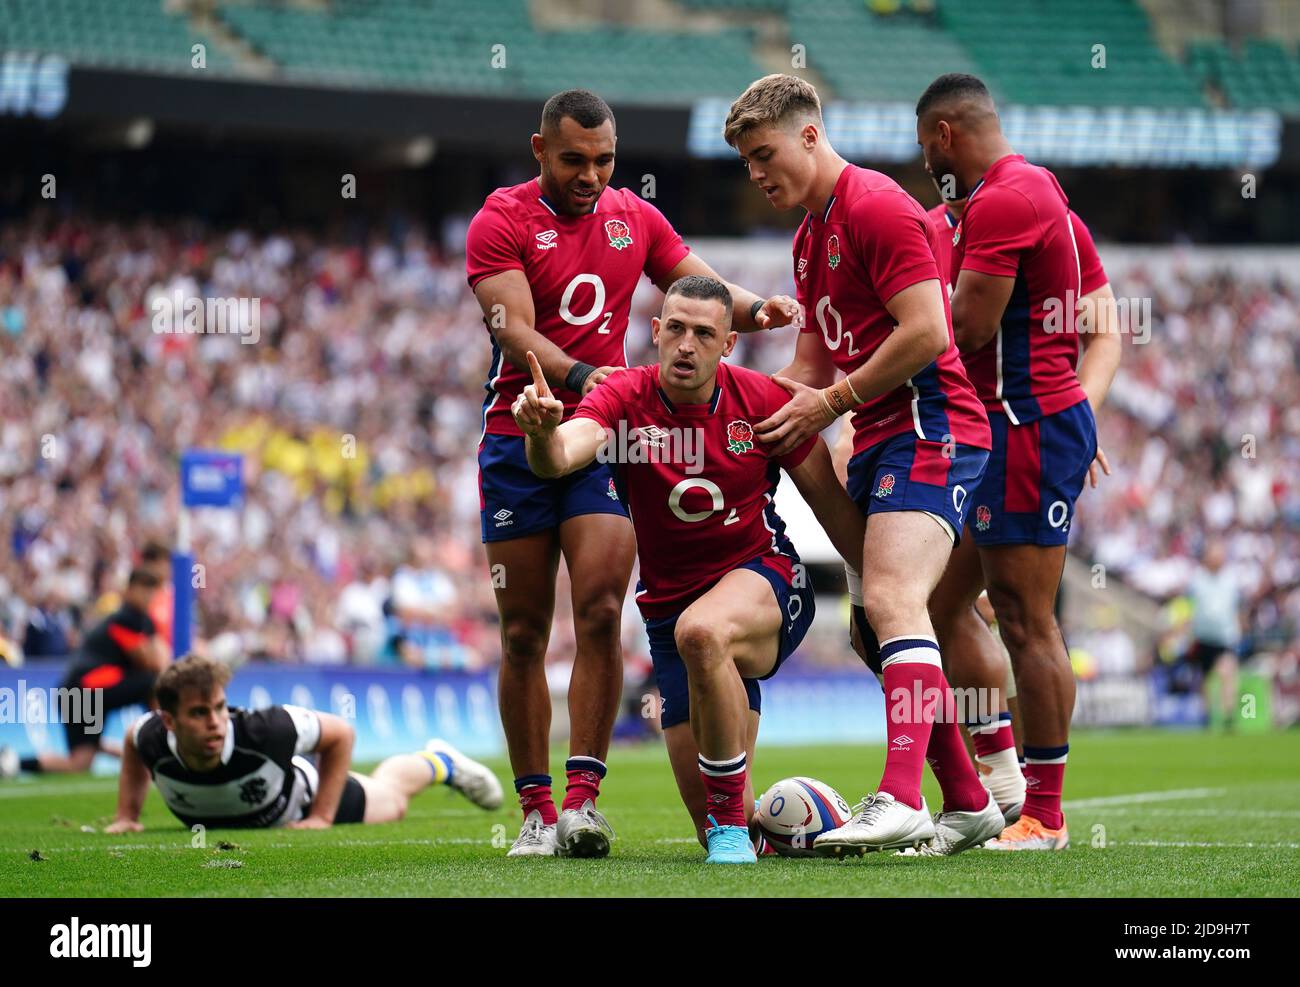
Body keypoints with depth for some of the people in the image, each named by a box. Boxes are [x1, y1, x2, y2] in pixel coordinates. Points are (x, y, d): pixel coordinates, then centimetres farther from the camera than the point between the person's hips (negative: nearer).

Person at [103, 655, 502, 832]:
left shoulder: (263, 731, -46)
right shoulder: (154, 740, -37)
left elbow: (340, 734, -28)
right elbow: (131, 741, -9)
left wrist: (321, 817, -26)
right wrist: (126, 815, -12)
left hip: (304, 802, -3)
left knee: (390, 796, 28)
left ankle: (436, 761, 60)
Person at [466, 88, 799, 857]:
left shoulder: (635, 218, 9)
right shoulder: (501, 222, -4)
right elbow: (515, 330, -16)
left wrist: (757, 309, -7)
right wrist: (580, 376, -34)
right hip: (519, 439, -2)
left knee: (601, 612, -15)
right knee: (523, 633, 1)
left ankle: (583, 795, -16)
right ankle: (537, 808, 8)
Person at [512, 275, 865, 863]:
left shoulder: (763, 401, -9)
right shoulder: (625, 399, -10)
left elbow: (831, 505, 2)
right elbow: (559, 457, -31)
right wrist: (543, 429, -55)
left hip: (764, 578, -2)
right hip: (669, 603, 2)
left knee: (702, 631, -41)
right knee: (708, 813, -1)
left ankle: (734, 824, -27)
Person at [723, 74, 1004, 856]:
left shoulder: (876, 206, -11)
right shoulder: (810, 234, 20)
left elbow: (926, 332, -19)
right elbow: (815, 360, 27)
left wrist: (831, 403, -12)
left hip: (928, 426, -10)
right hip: (880, 439, 10)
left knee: (892, 600, -23)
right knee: (885, 622, 9)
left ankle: (901, 801, -34)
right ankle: (969, 804, 15)